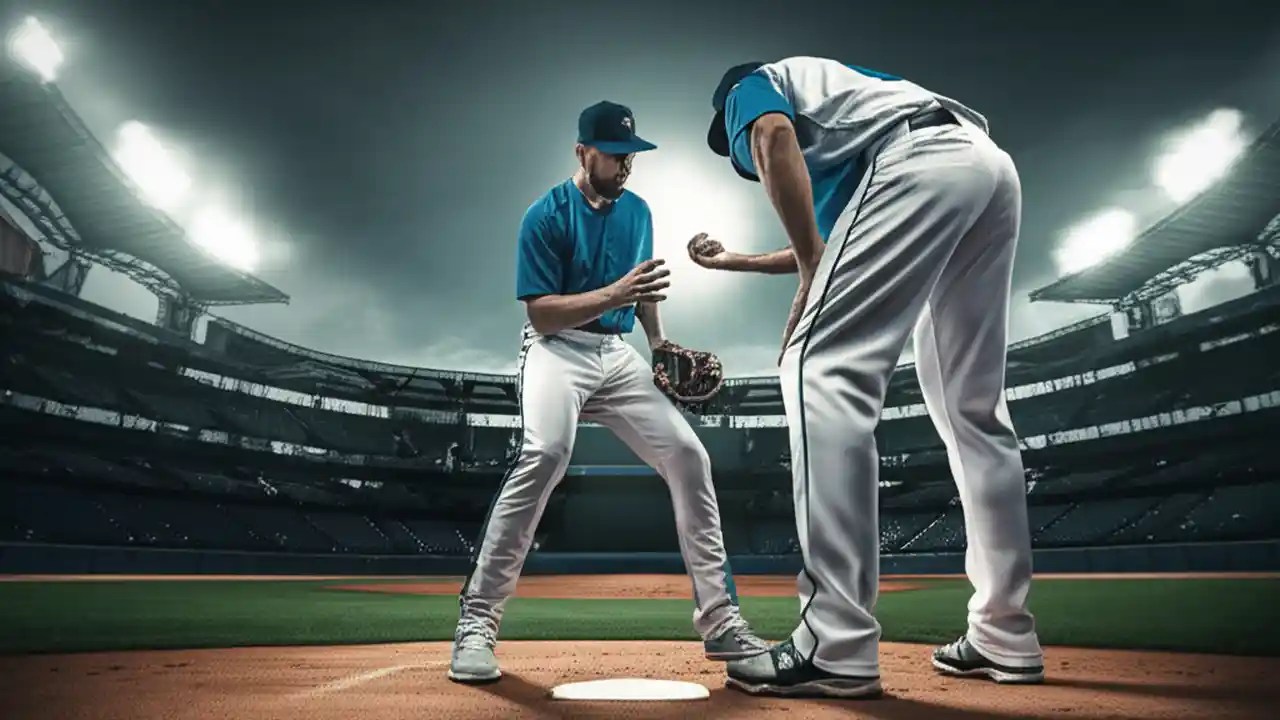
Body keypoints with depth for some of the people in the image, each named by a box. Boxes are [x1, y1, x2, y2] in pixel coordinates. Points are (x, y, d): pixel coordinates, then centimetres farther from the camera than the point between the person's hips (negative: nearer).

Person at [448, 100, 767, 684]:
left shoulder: (637, 211, 11)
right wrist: (614, 294, -28)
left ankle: (720, 620, 2)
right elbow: (540, 313, -15)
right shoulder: (546, 216, -8)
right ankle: (476, 622, -22)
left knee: (687, 455, -8)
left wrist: (659, 342, 7)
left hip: (619, 354, 6)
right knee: (545, 453, -33)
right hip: (557, 349, -6)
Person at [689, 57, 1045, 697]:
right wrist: (733, 261, 55)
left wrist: (810, 276, -8)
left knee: (822, 367, -15)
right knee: (971, 407, 10)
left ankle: (837, 646, -21)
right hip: (991, 167, 9)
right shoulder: (832, 88, 43)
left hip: (920, 163, -9)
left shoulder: (751, 84, 22)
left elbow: (775, 140, -6)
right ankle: (1006, 637, 14)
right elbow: (826, 241, 43)